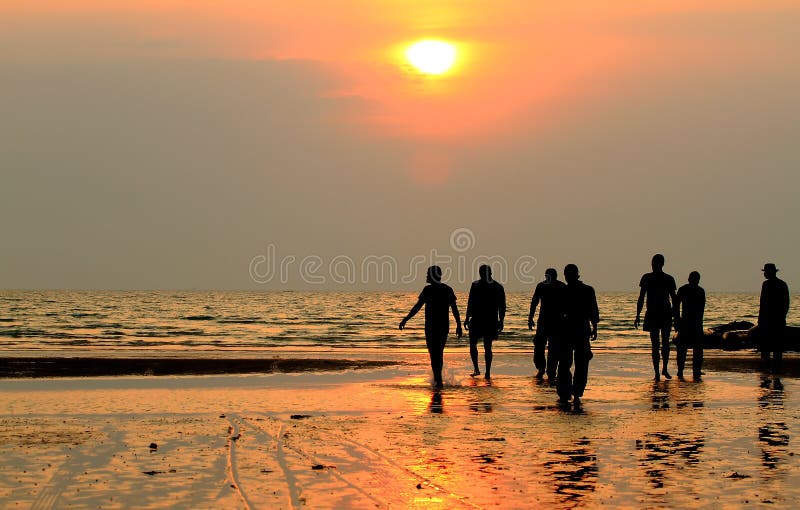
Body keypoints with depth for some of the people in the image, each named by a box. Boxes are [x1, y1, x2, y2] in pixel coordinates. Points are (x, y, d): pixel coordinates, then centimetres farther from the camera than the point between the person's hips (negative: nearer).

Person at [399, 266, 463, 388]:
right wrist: (458, 325, 9)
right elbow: (454, 309, 5)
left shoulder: (428, 289, -10)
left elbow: (417, 307, -12)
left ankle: (438, 381, -7)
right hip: (444, 327, 5)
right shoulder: (447, 289, 6)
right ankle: (437, 378, 26)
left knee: (434, 354, -1)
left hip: (431, 327, -5)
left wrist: (405, 320, -7)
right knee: (439, 352, 18)